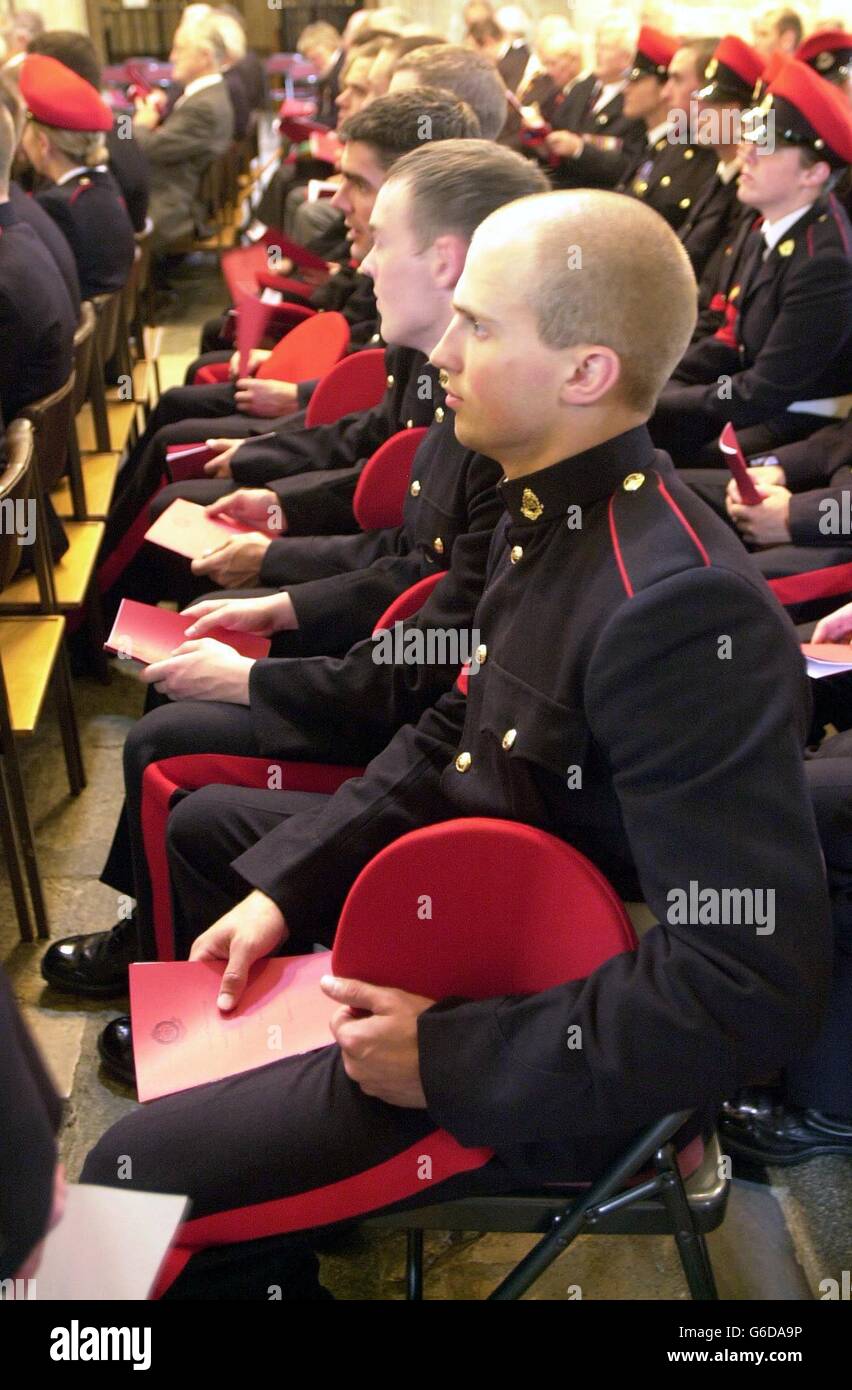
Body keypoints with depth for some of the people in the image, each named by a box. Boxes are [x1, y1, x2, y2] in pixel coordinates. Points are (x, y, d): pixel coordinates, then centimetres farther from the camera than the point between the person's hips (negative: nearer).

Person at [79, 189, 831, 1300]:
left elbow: (756, 987, -33)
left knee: (134, 1178, -14)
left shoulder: (680, 608, -32)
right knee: (205, 824, 24)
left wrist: (447, 1055, -25)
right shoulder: (549, 509, -2)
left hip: (570, 1067, -9)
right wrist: (281, 884, 2)